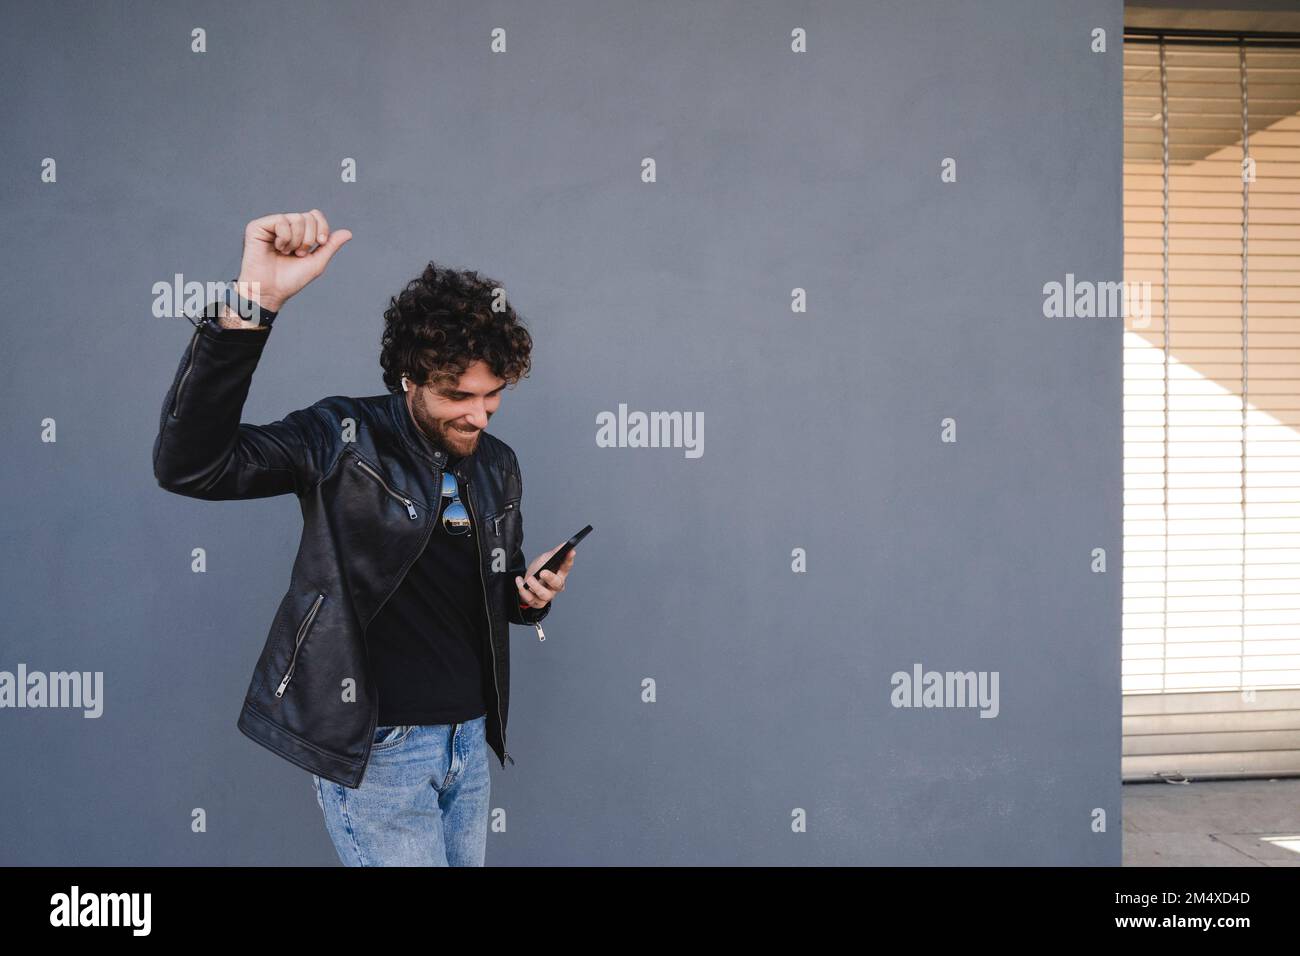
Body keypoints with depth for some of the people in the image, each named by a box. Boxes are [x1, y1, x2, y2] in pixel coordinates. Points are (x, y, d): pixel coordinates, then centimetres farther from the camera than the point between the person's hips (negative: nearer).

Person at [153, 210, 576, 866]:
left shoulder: (497, 466, 6)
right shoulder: (344, 440, -12)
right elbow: (188, 463, -27)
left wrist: (530, 595, -5)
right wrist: (250, 306, -37)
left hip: (470, 740, 6)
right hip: (374, 749, -6)